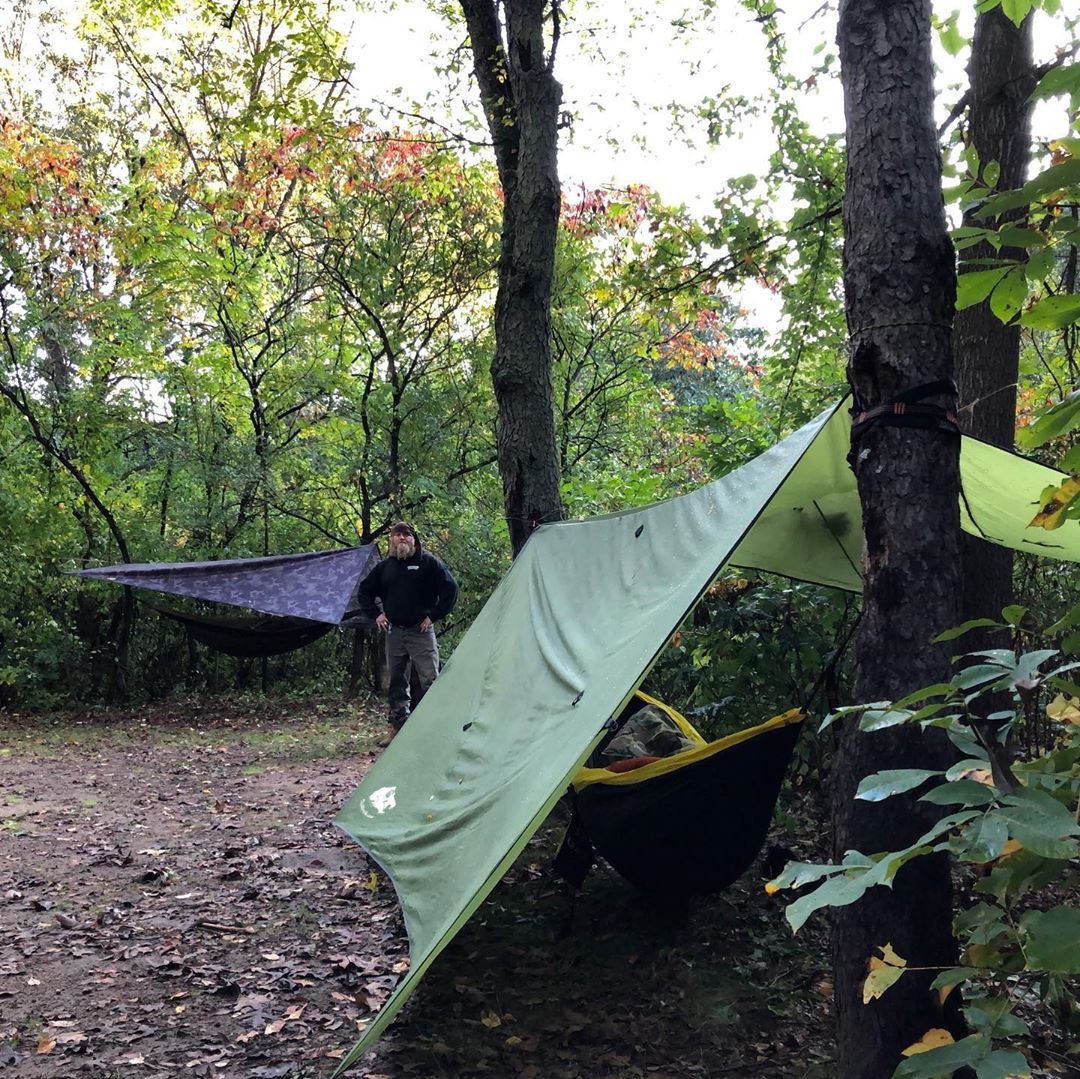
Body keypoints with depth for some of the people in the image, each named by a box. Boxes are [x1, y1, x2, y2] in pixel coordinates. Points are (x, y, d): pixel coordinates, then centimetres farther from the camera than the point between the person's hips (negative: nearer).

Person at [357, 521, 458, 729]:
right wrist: (376, 614, 10)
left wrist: (433, 616, -7)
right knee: (397, 681, 8)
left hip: (421, 631, -4)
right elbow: (365, 590, 23)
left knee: (429, 679, -8)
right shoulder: (385, 566, 12)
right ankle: (399, 723, 15)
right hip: (393, 632, 4)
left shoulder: (428, 562, 0)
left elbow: (450, 588, -4)